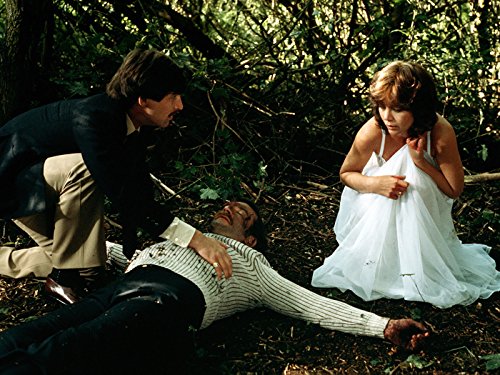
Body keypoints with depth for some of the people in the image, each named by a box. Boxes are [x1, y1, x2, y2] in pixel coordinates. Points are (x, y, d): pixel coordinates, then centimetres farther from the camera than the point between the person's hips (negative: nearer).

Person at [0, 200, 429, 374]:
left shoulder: (251, 266, 29)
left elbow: (313, 305, 21)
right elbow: (118, 250, 46)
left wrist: (384, 326, 11)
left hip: (166, 300, -5)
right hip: (117, 289, 5)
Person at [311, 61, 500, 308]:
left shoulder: (440, 132, -26)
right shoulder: (372, 133, -27)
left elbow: (455, 190, -17)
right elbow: (346, 174, -8)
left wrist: (420, 161, -30)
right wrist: (375, 184, -29)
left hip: (422, 216, 2)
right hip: (376, 212, -2)